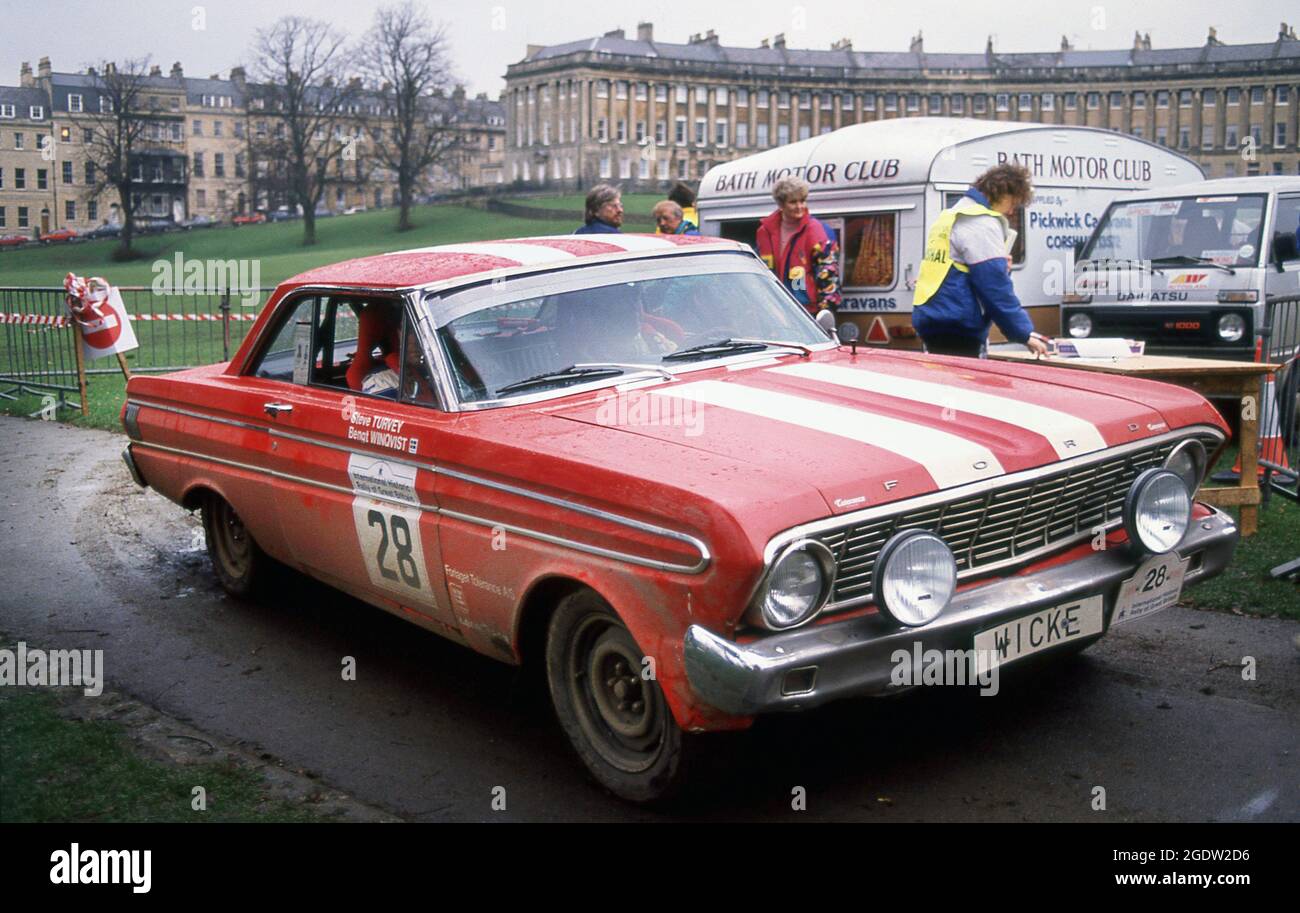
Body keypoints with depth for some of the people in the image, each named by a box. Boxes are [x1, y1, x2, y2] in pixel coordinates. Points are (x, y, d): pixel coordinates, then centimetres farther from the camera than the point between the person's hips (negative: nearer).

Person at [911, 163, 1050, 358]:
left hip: (932, 320, 10)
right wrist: (1025, 334, -11)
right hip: (956, 329, -10)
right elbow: (995, 287, -15)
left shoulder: (951, 215, 20)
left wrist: (1001, 266, 8)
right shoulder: (982, 222, -10)